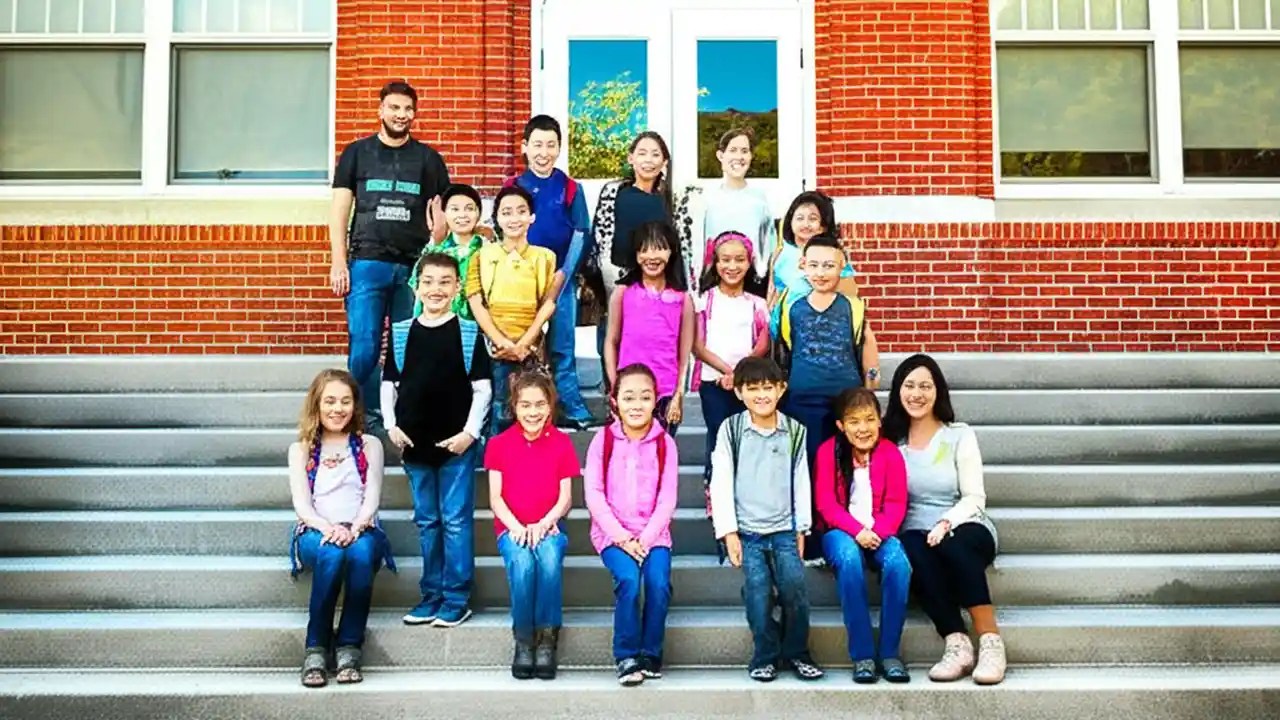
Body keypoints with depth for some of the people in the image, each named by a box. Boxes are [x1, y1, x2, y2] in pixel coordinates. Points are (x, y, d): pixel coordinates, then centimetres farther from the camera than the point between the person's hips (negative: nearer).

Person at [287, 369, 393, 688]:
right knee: (331, 554, -37)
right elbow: (301, 502, 2)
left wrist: (353, 529, -19)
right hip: (316, 533, 0)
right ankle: (316, 648, -27)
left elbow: (372, 497, 3)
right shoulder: (301, 449, 14)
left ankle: (349, 647, -29)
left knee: (361, 552, -37)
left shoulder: (370, 445, 14)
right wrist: (327, 528, -20)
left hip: (361, 531, 0)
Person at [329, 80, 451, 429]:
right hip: (366, 264, -1)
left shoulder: (429, 159, 12)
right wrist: (338, 262, -2)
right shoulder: (357, 153, 10)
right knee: (363, 346, -7)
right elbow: (339, 210, 7)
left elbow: (440, 214, 10)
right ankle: (367, 416, 4)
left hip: (415, 267, 1)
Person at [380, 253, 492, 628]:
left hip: (456, 442, -3)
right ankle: (432, 595, 23)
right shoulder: (400, 333, 6)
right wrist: (392, 425, 0)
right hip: (414, 443, 3)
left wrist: (470, 431, -10)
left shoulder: (469, 333, -2)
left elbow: (482, 387, -3)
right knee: (426, 522, 13)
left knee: (455, 521, 1)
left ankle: (456, 599, 10)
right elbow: (388, 383, 11)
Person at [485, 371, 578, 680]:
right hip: (512, 528, 0)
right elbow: (495, 497, 1)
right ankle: (523, 640, -19)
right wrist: (516, 527, -15)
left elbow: (565, 498, 3)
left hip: (548, 527, 0)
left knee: (550, 558, -35)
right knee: (521, 561, -34)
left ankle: (547, 638, -24)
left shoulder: (562, 443, 6)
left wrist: (544, 524, -15)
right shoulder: (498, 444, 6)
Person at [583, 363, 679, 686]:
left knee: (659, 581, -24)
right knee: (628, 578, -27)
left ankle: (651, 653, -4)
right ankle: (627, 656, -11)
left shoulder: (664, 443, 4)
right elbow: (593, 493, -5)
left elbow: (667, 498, -1)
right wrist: (620, 536, -14)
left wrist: (646, 537, -13)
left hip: (653, 532, 1)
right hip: (612, 532, -1)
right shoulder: (603, 440, 1)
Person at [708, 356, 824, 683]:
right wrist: (728, 532, -6)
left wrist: (801, 528, 9)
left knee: (795, 589, -9)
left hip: (784, 529, 2)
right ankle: (765, 656, 6)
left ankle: (796, 653, 9)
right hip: (747, 530, -2)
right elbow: (721, 482, -2)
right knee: (758, 594, -10)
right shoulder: (731, 430, 0)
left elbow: (801, 481, 10)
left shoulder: (794, 431, 7)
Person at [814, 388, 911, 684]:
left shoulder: (890, 452, 3)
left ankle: (889, 653, -21)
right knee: (849, 558, -36)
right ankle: (862, 654, -29)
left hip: (879, 533, 2)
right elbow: (826, 504, -5)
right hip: (841, 532, -1)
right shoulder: (828, 451, -2)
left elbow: (896, 503, -1)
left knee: (898, 562, -32)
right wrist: (857, 531, -21)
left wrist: (877, 532, -21)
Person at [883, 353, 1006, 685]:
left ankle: (990, 641, -31)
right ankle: (957, 644, -33)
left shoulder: (960, 435, 4)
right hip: (915, 533, 1)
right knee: (913, 553, -35)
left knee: (953, 546, -37)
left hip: (965, 528, -1)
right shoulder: (890, 438, 9)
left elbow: (974, 497, -1)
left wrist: (946, 523, -19)